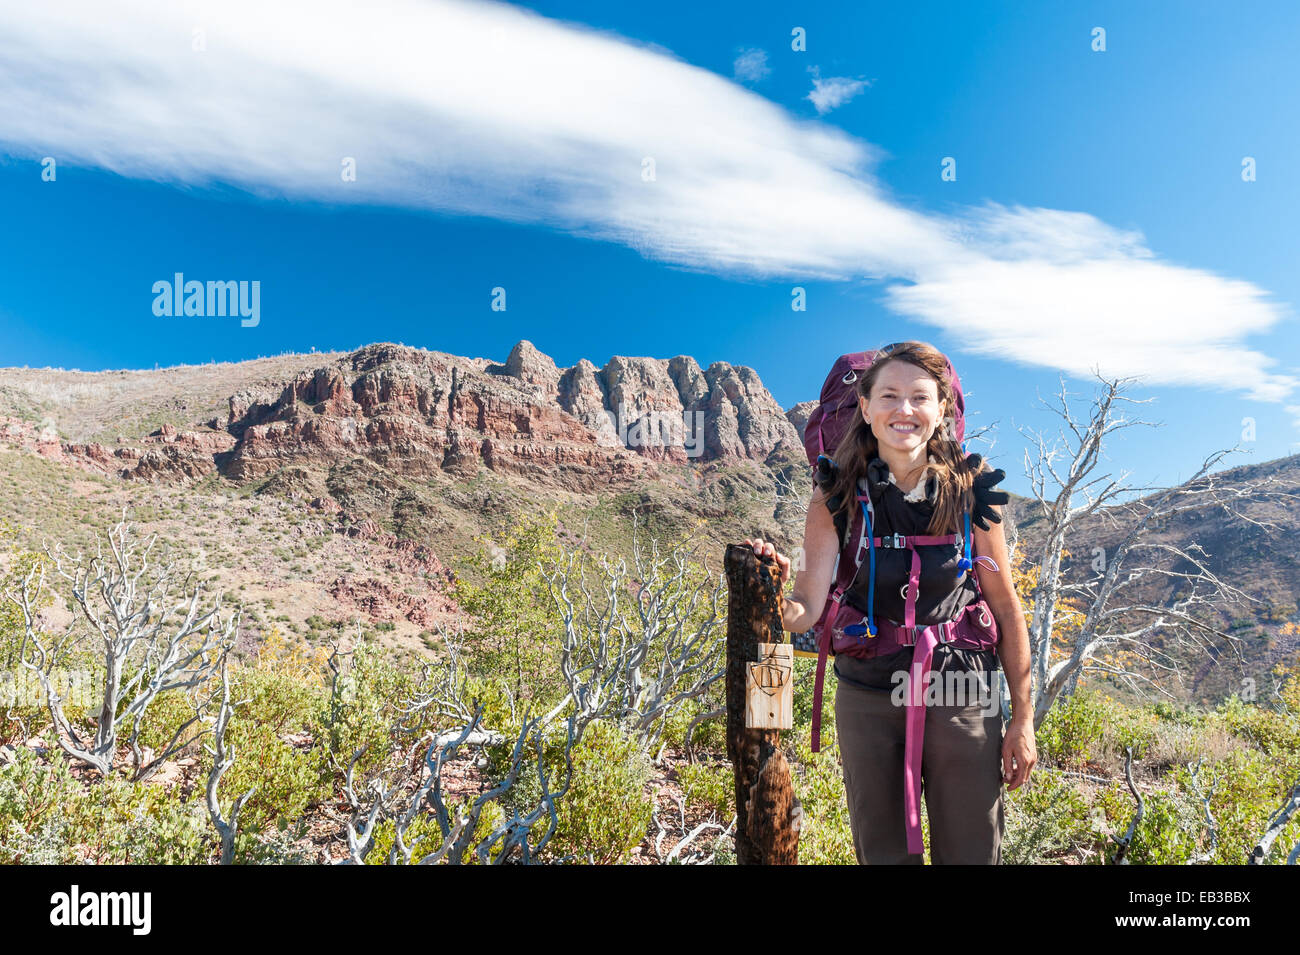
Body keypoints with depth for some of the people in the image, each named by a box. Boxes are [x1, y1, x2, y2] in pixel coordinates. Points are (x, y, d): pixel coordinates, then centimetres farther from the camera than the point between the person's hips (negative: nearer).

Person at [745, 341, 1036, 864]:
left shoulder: (971, 492, -6)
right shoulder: (835, 499, -8)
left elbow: (1006, 608, 1)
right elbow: (807, 609, -15)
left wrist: (1022, 719, 2)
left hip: (962, 698, 0)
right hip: (868, 698, 0)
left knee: (970, 852, 12)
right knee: (883, 853, 16)